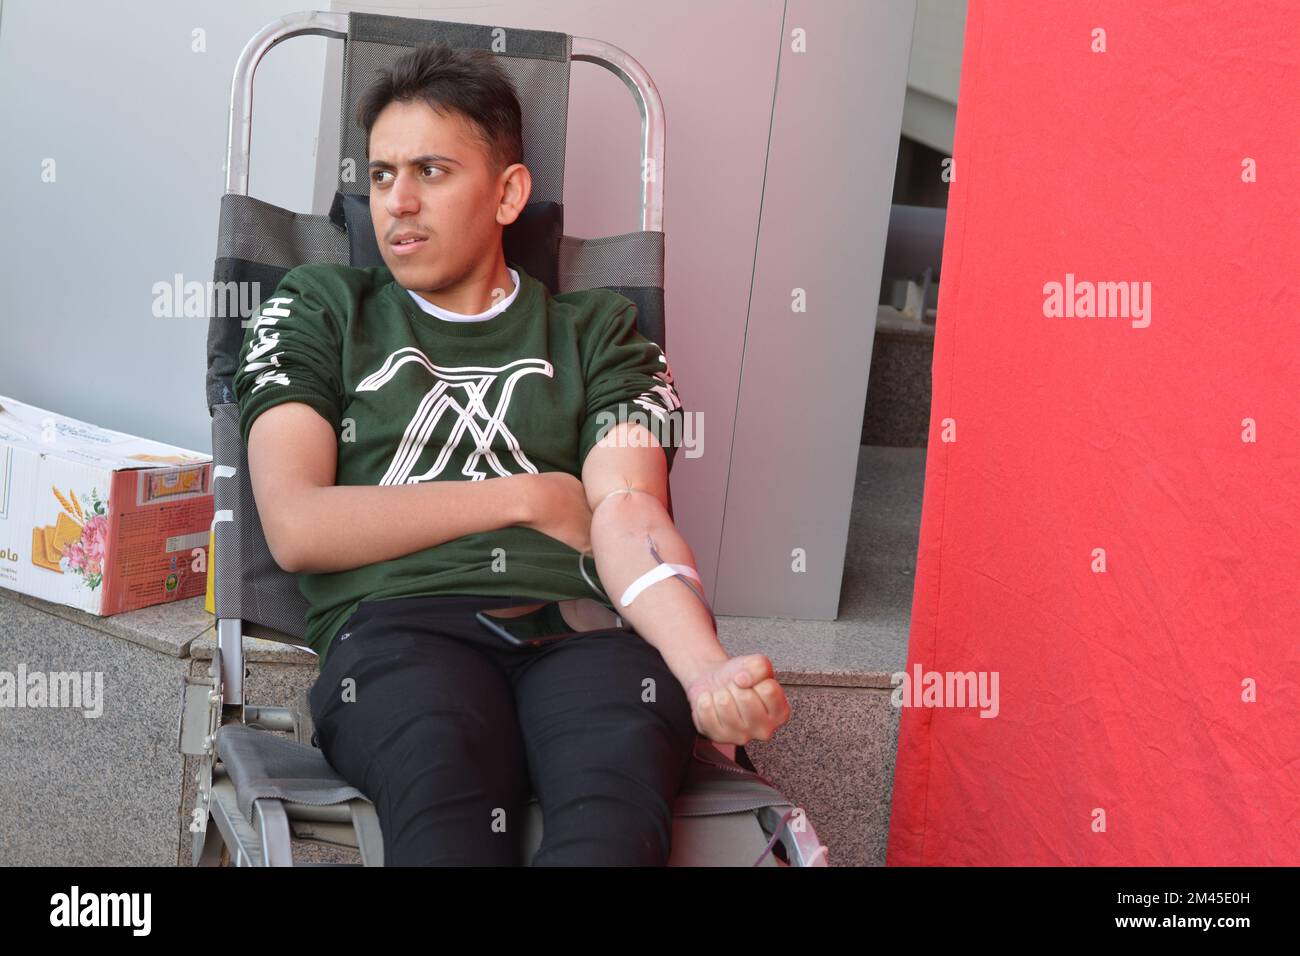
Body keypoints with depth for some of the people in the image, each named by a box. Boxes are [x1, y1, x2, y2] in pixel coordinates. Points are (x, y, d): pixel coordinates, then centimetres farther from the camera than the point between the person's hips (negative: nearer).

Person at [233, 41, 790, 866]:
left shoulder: (599, 332, 21)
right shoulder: (319, 311, 19)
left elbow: (628, 514, 3)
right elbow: (296, 528, 4)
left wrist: (706, 666, -19)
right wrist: (529, 497, 4)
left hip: (582, 623, 1)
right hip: (399, 624, -1)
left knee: (622, 788, -35)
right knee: (444, 783, -38)